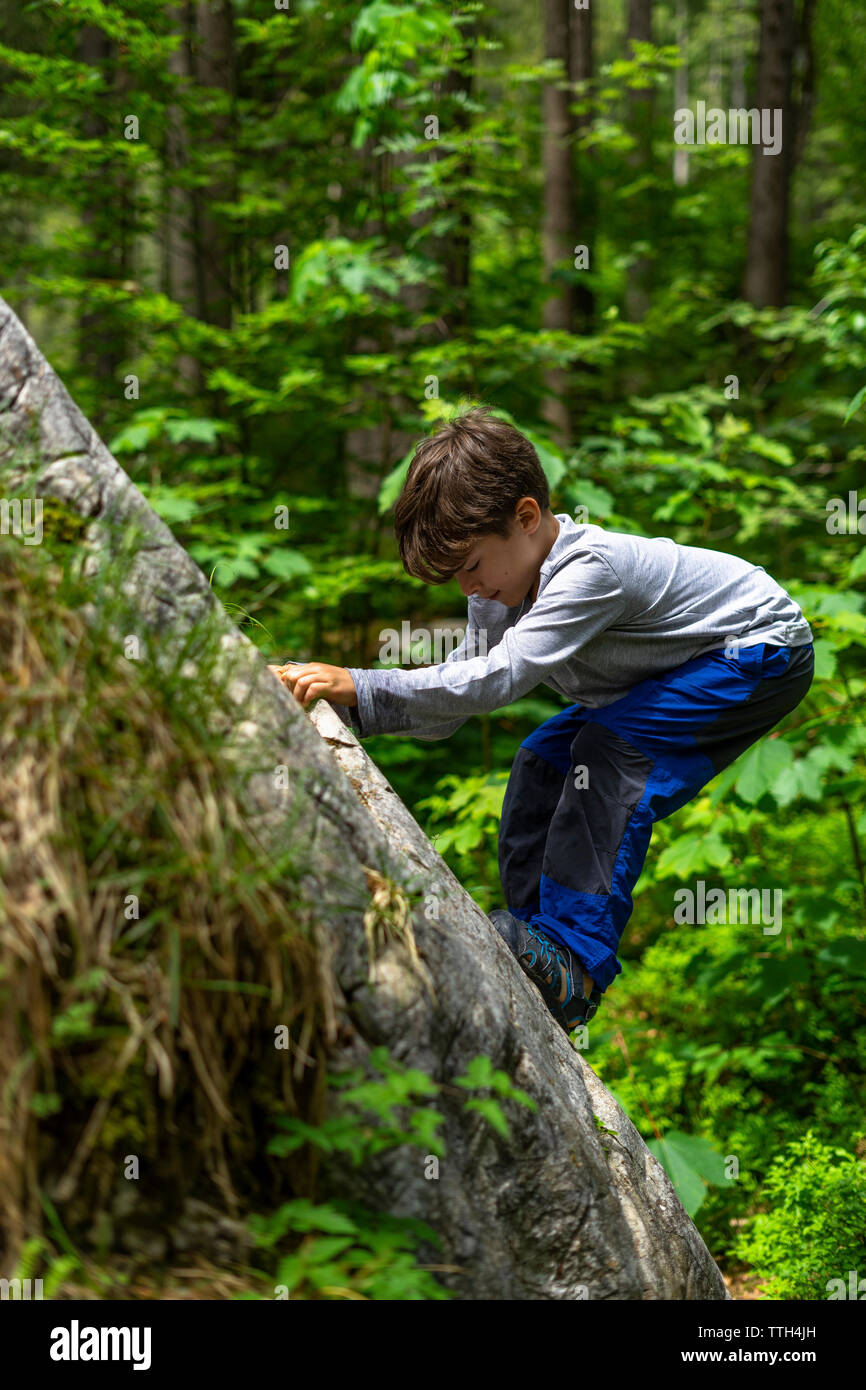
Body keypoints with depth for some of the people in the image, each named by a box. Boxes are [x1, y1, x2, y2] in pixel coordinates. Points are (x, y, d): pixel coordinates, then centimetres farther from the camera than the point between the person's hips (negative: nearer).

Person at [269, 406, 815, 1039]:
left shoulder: (591, 567, -35)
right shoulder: (500, 594, -7)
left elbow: (498, 678, -43)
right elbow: (448, 709, -6)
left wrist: (360, 684, -45)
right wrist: (339, 699, -19)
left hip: (762, 650, -10)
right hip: (674, 670, 10)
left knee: (611, 751, -26)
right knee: (543, 764, 0)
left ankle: (573, 964, -23)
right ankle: (536, 946, 9)